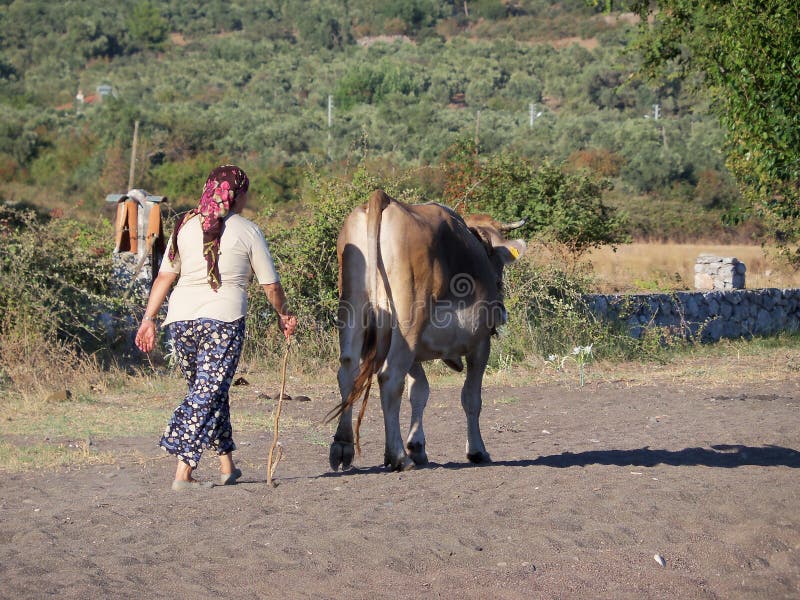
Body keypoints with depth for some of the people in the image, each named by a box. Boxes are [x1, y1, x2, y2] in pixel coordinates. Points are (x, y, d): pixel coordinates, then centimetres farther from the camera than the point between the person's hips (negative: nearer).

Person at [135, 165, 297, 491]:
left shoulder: (186, 226, 10)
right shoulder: (247, 231, 1)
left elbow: (164, 277, 6)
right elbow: (271, 285, 6)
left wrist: (148, 318, 10)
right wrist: (284, 315, 22)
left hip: (181, 318, 4)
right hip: (223, 318, -4)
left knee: (207, 391, 18)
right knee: (207, 394, -3)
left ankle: (227, 465, 24)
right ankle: (183, 473, -11)